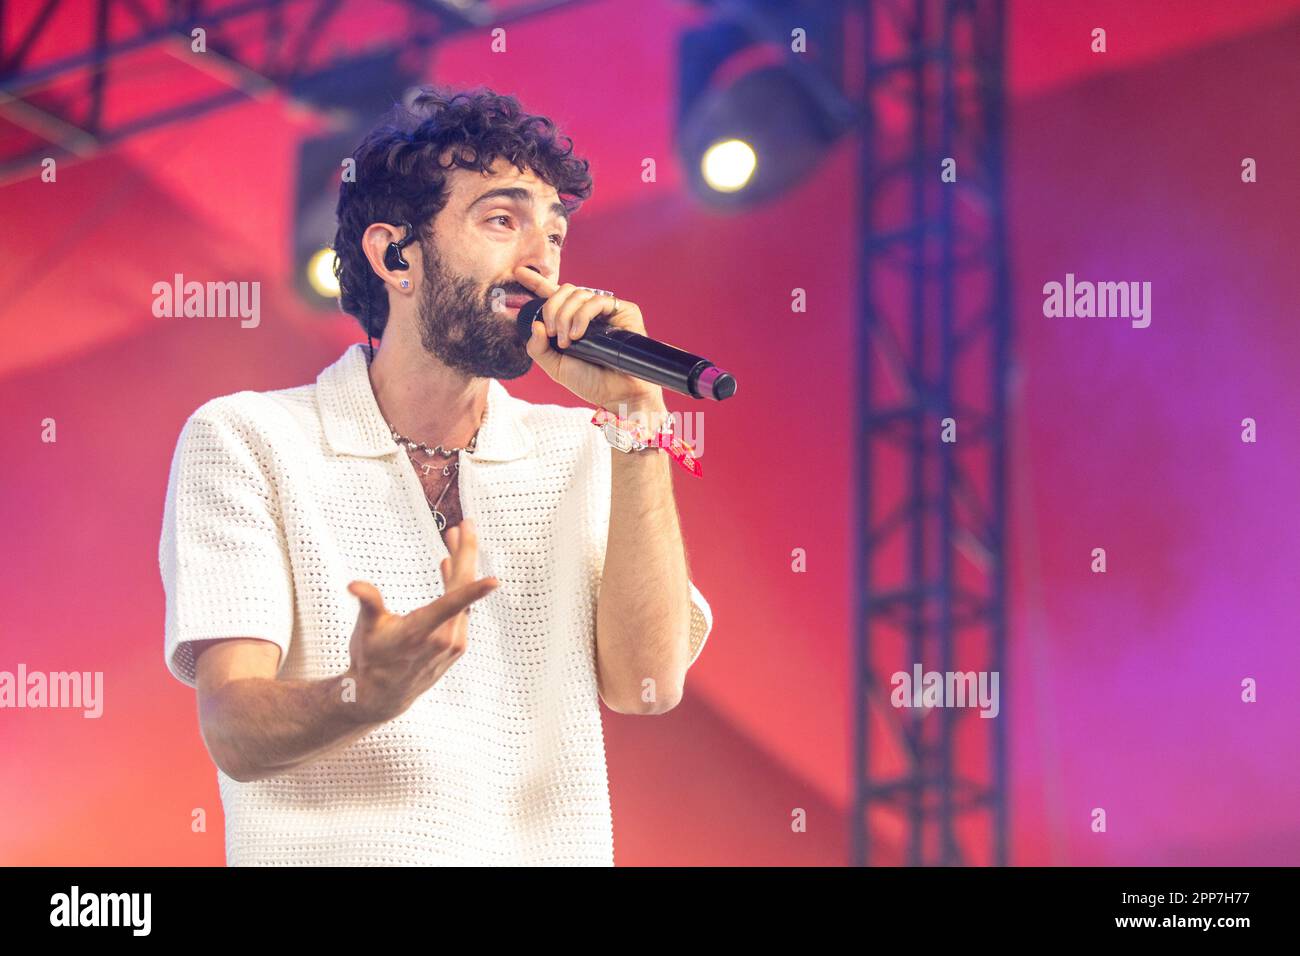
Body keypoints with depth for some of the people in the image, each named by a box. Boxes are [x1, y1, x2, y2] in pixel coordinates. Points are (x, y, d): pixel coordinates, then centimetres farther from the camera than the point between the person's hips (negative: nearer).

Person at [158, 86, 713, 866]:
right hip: (336, 851, -2)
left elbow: (647, 684, -2)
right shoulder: (247, 441, 2)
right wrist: (365, 697, -26)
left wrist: (637, 415, -3)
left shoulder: (579, 455, 12)